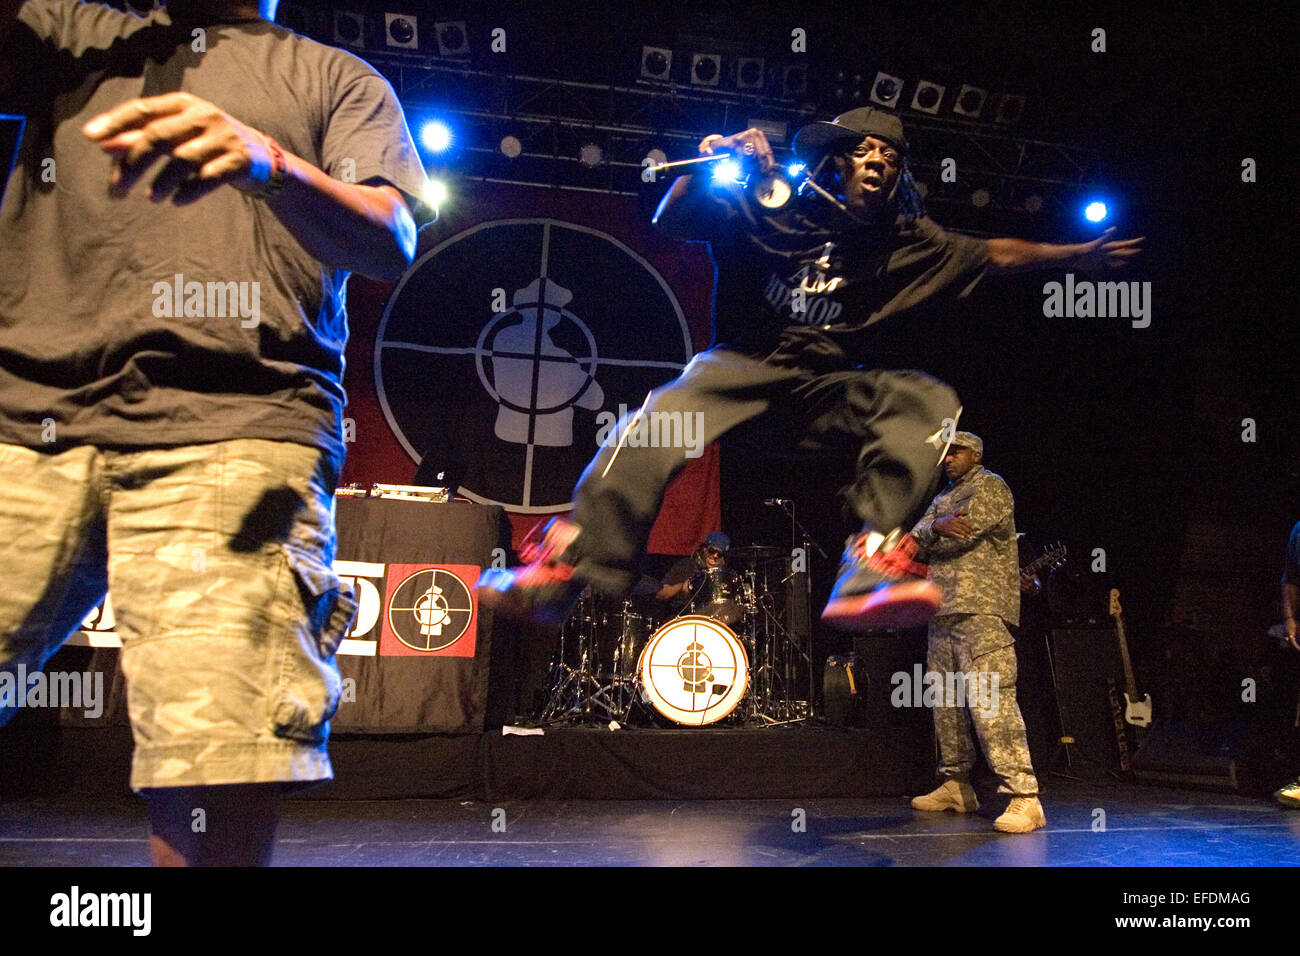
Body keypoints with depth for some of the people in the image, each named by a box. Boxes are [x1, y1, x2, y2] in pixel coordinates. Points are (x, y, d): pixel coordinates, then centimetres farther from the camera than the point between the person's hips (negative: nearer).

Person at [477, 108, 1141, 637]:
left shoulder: (901, 245, 13)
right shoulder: (763, 213, 4)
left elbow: (992, 255, 17)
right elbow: (669, 223, -2)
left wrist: (1076, 255, 12)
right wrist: (709, 167, -17)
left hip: (826, 393, 3)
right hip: (740, 371, -3)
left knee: (929, 402, -25)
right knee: (655, 422, -34)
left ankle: (866, 576, -39)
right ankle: (556, 575, -33)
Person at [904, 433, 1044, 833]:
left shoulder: (990, 486, 2)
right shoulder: (942, 498, 26)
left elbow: (963, 535, -13)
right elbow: (914, 539, 10)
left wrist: (921, 544, -1)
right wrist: (937, 526, -12)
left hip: (981, 609, -9)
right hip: (944, 611, 9)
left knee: (989, 699, -17)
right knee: (944, 700, 11)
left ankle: (1023, 796, -17)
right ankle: (955, 786, 21)